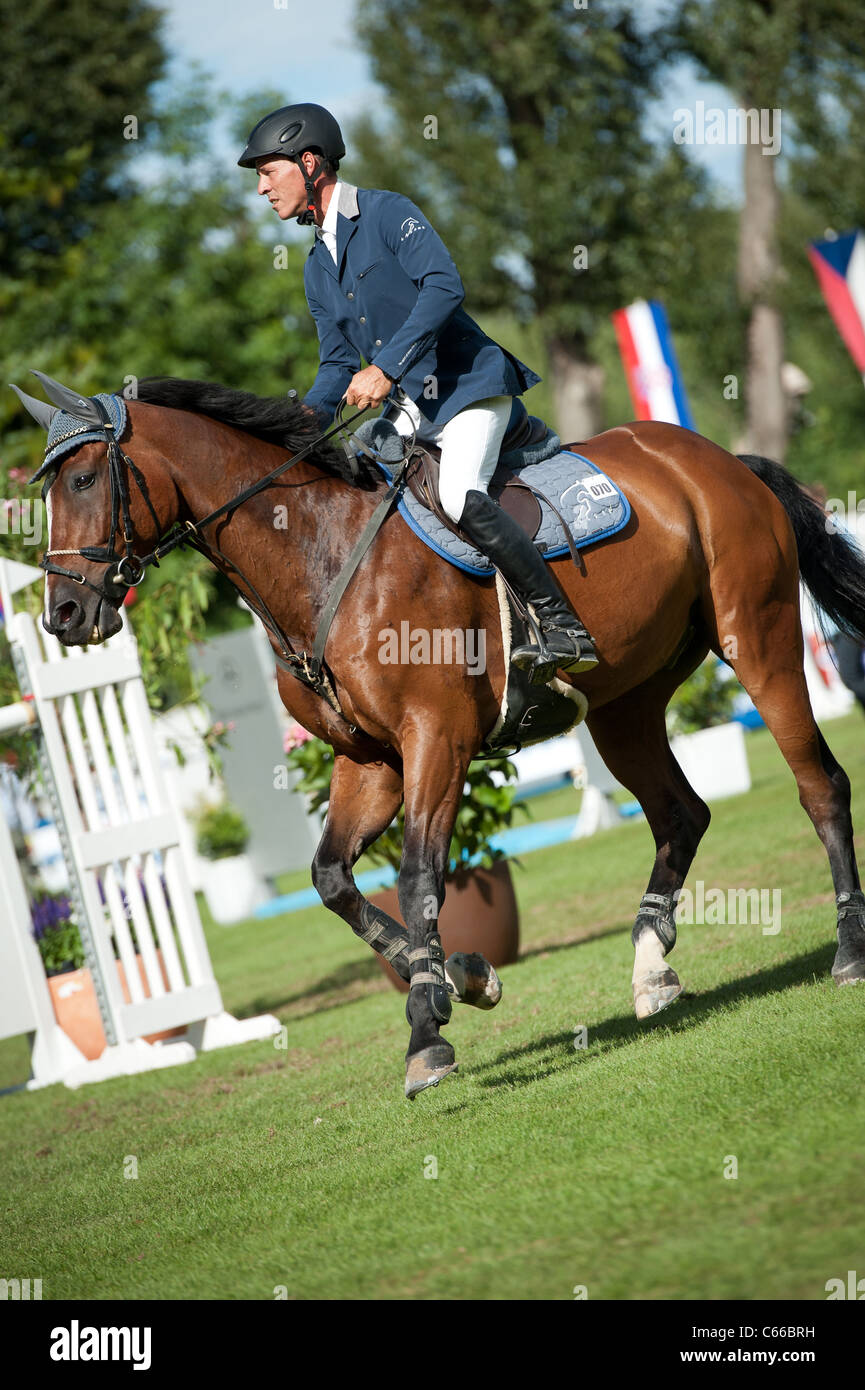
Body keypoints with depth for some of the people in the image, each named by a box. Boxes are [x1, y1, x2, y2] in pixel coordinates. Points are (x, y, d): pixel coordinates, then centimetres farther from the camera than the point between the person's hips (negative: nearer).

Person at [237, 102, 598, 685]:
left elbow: (444, 285, -23)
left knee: (460, 495, -30)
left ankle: (565, 627, -29)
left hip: (470, 389, -9)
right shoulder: (318, 269, 18)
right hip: (410, 411, 9)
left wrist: (387, 366, -29)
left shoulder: (388, 214, -7)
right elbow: (338, 366, 20)